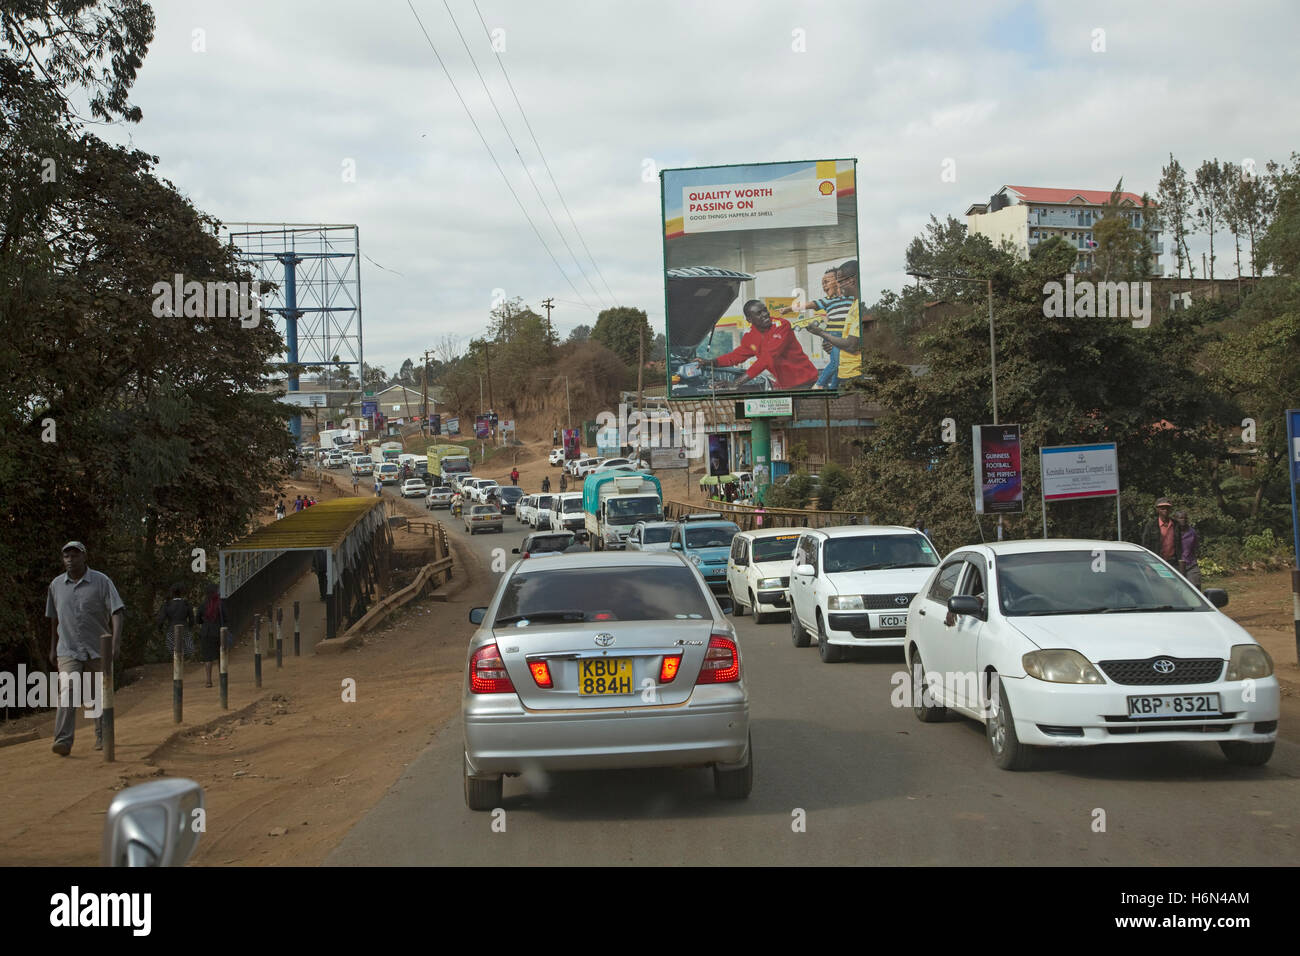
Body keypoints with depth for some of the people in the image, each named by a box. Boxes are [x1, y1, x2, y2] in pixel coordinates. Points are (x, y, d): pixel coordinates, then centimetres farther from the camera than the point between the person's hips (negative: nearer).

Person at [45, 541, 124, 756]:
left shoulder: (101, 581, -5)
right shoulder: (56, 585, 6)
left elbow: (117, 611, -12)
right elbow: (54, 618, 18)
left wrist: (116, 640, -25)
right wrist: (53, 647, 20)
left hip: (97, 650, -1)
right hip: (68, 650, 1)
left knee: (99, 696, 9)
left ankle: (102, 737, 26)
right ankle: (63, 741, -22)